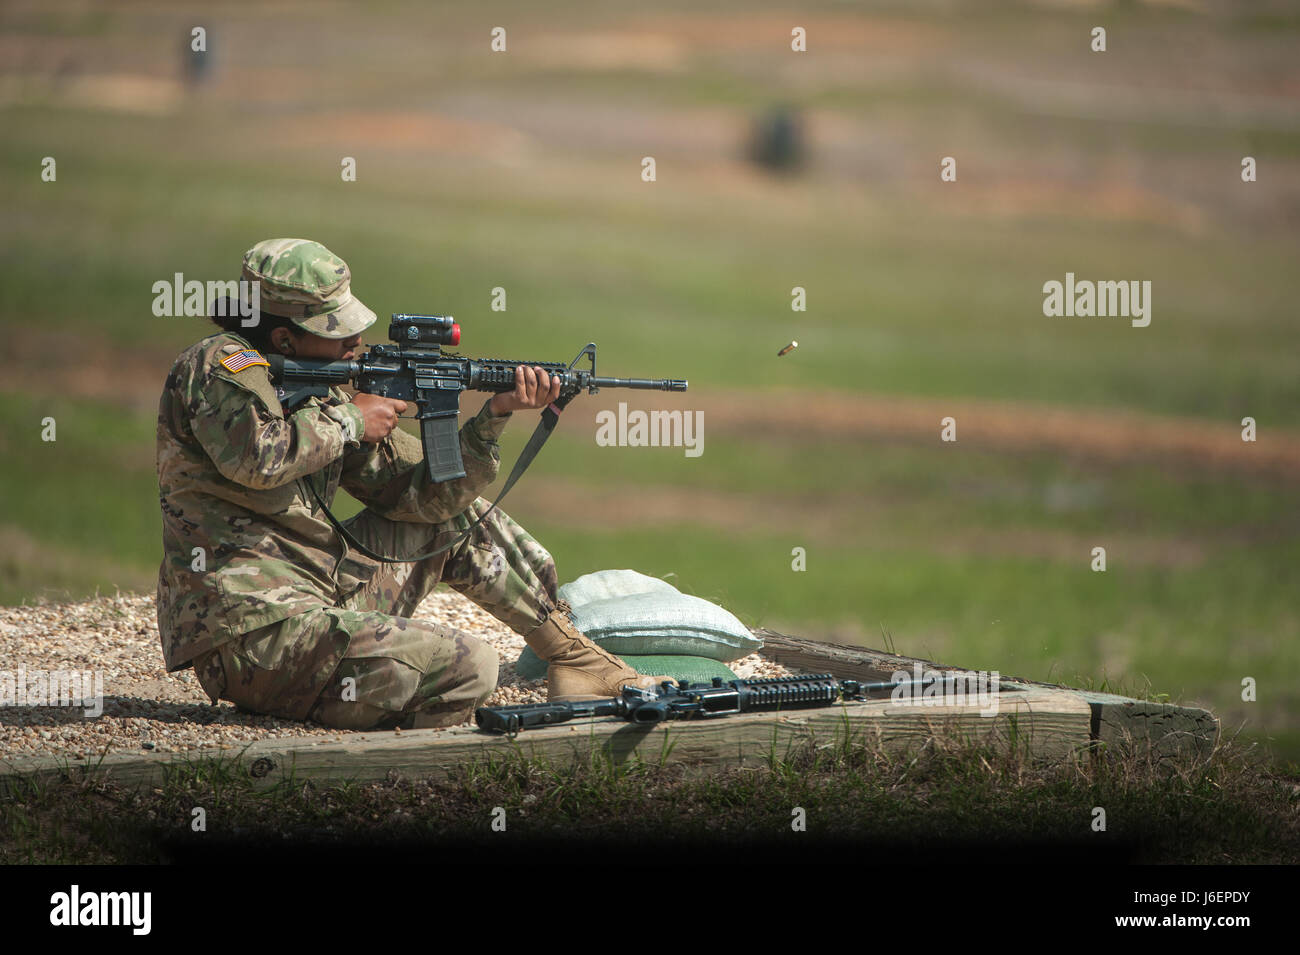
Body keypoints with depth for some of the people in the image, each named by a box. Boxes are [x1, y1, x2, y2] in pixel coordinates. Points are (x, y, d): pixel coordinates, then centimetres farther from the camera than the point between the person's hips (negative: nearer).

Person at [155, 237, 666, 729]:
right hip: (251, 634, -9)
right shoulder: (217, 365, -10)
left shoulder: (319, 394, 13)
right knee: (468, 667, -20)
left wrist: (494, 416, 0)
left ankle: (576, 656, 25)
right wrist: (348, 419, -14)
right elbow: (256, 457, -31)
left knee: (457, 516, 19)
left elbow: (424, 491, 12)